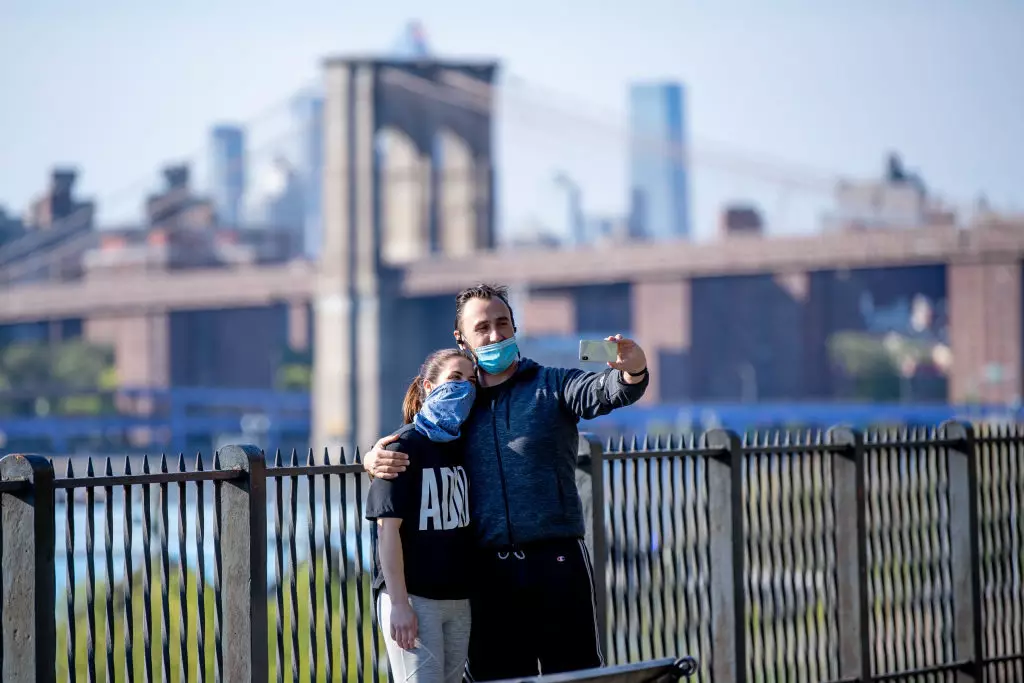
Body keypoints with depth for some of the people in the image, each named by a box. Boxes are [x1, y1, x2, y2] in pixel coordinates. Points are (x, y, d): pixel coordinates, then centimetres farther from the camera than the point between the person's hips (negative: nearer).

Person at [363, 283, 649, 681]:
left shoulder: (551, 386, 5)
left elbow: (606, 392, -13)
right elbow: (403, 446, 19)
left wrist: (633, 372, -37)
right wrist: (374, 458, -6)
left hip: (555, 563, -3)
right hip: (488, 571, 3)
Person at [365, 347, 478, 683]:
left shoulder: (463, 448, 11)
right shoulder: (403, 448, -9)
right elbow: (389, 529, -13)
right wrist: (399, 603, -18)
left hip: (459, 598, 7)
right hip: (413, 597, -7)